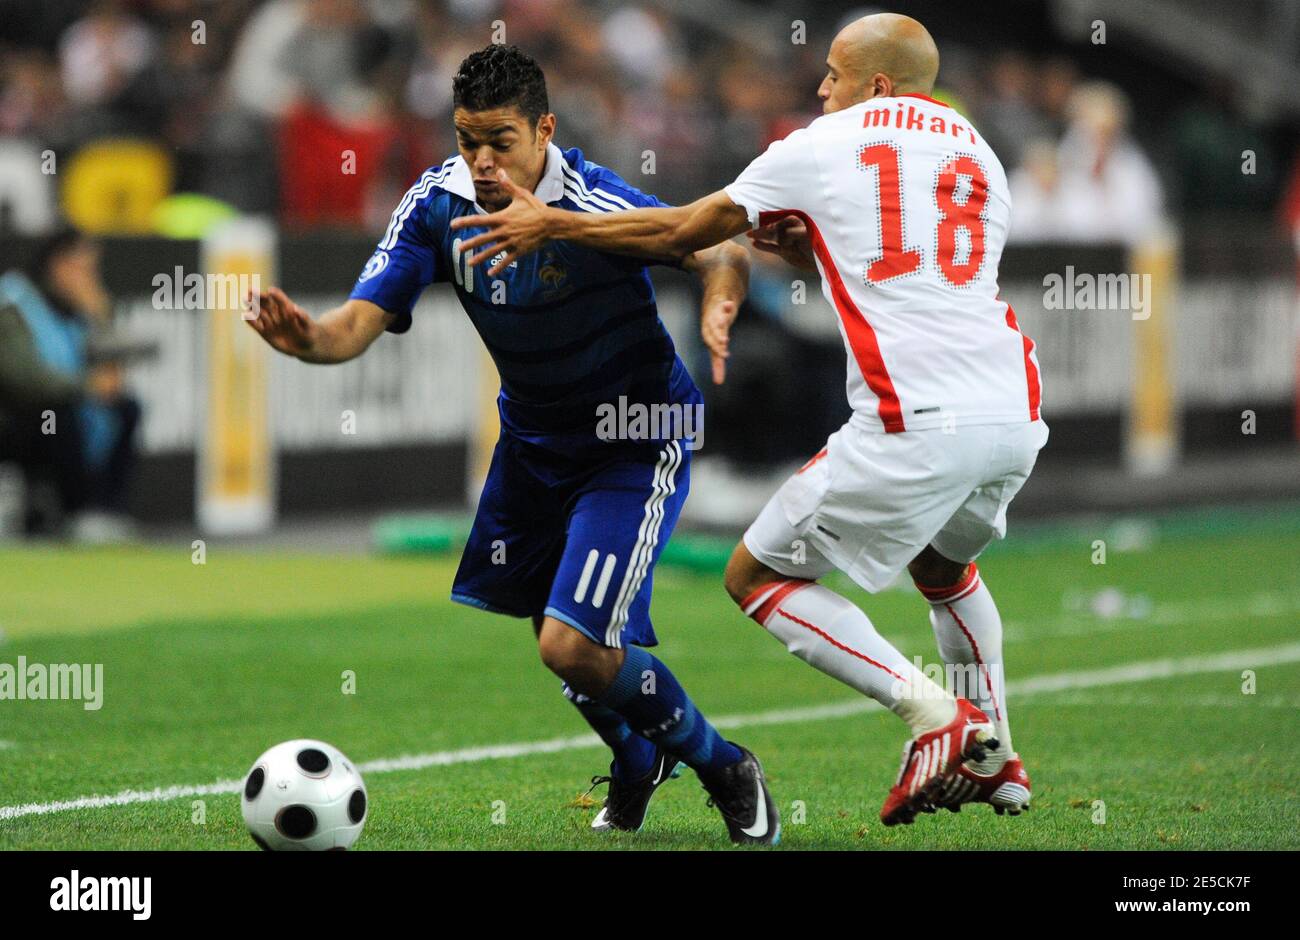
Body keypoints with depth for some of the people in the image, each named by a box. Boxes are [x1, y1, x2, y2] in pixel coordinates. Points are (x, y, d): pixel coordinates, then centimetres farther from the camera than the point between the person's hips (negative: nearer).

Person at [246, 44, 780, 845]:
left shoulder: (592, 206, -29)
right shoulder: (440, 203, -12)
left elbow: (721, 255, -33)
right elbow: (364, 319, -16)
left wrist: (717, 313, -56)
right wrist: (310, 339, -39)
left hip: (636, 440, -7)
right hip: (533, 436, 7)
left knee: (573, 646, -16)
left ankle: (724, 769, 8)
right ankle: (637, 760, 44)